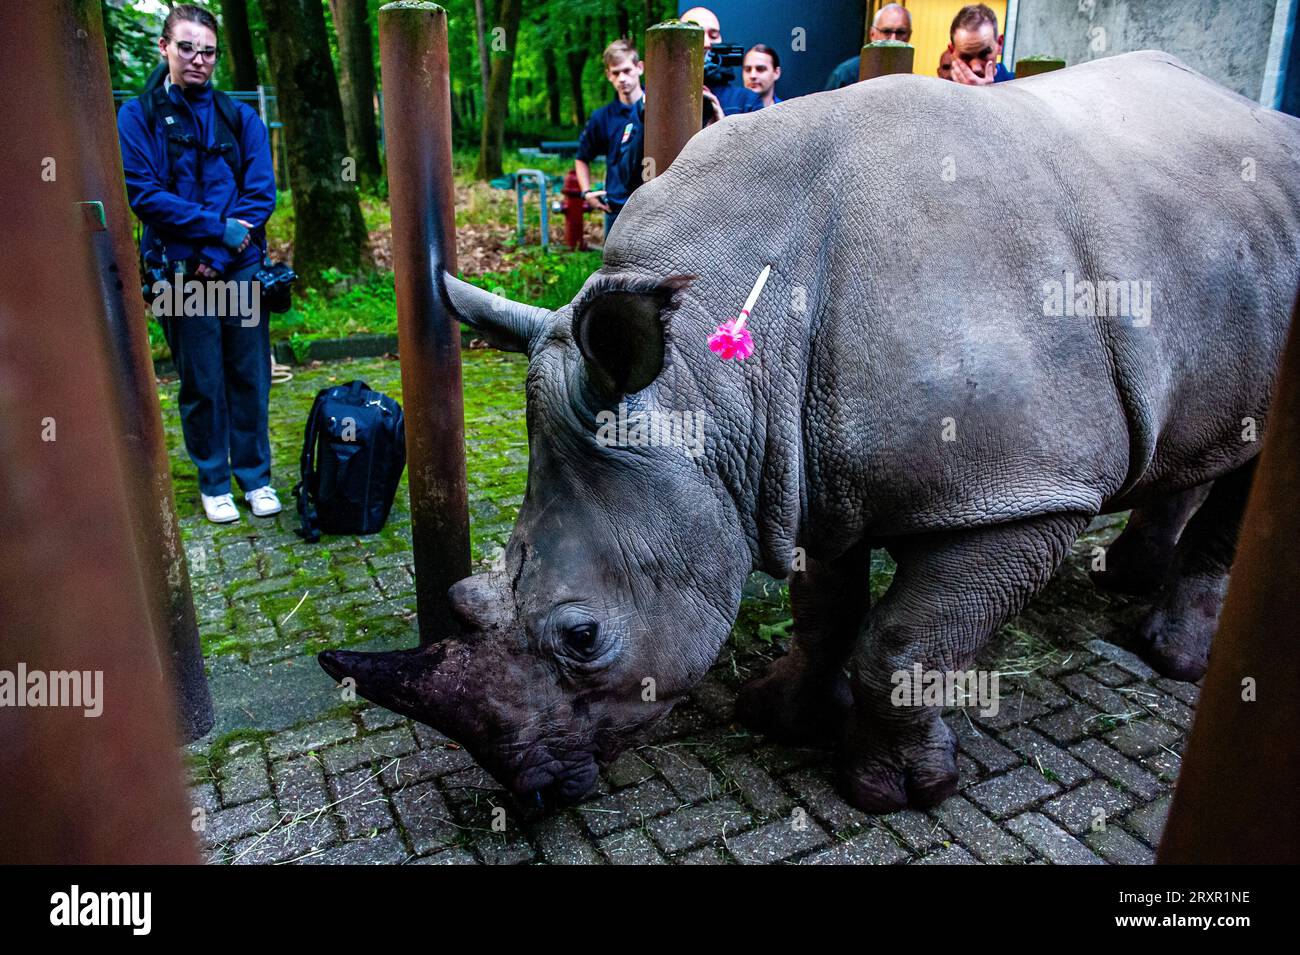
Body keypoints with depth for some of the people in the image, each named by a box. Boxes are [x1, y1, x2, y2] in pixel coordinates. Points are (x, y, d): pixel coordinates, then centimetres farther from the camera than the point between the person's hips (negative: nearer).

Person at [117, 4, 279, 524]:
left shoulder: (239, 116, 7)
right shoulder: (137, 116, 2)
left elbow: (262, 191, -1)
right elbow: (143, 193, -6)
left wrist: (219, 255, -10)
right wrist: (217, 226, -14)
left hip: (240, 267, 2)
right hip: (179, 270, -1)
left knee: (250, 376, 5)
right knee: (201, 382, 6)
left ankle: (255, 476, 19)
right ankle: (213, 482, 20)